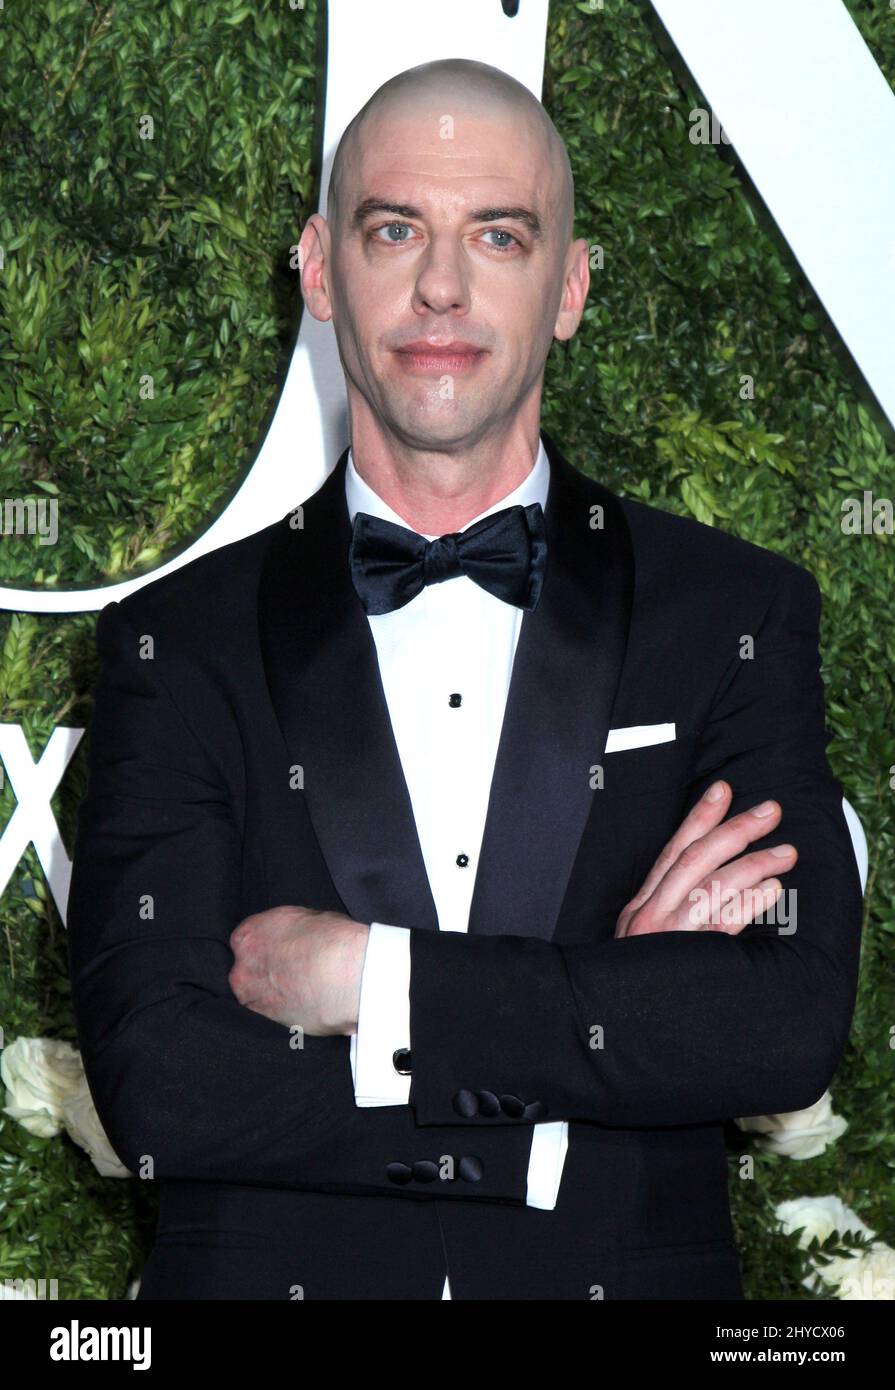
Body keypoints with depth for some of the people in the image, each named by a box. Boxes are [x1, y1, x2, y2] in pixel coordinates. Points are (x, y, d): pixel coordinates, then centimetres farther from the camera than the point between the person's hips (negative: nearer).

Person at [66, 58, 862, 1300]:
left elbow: (794, 1024, -11)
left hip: (635, 1275, 1)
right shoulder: (181, 642, -1)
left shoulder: (738, 614, 0)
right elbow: (154, 1080, -12)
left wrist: (368, 979, -15)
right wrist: (610, 1001, -16)